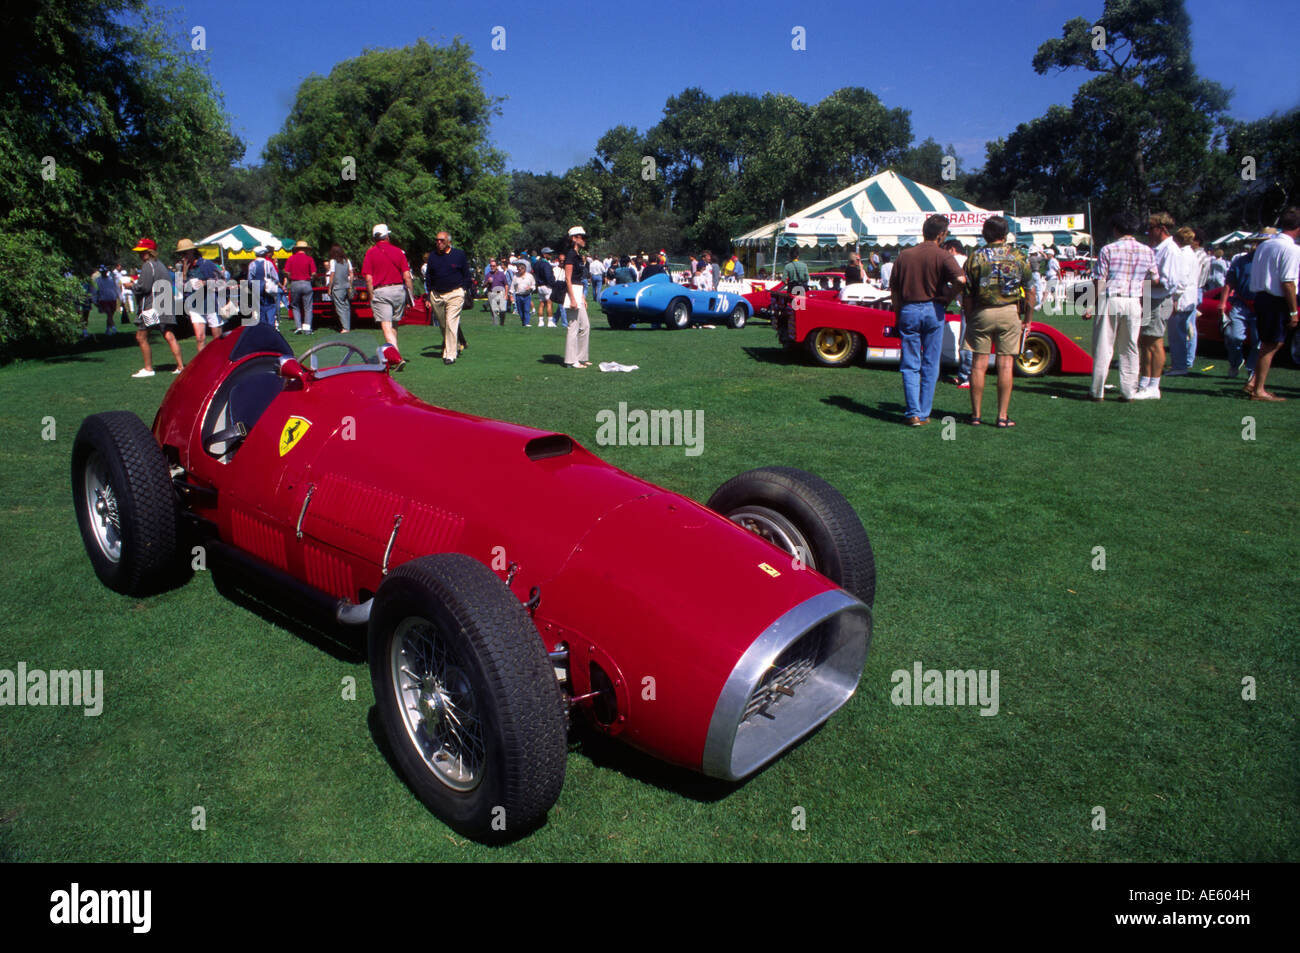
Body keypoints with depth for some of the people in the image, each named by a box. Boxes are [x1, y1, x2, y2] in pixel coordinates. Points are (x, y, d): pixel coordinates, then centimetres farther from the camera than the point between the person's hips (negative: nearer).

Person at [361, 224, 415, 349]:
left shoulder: (370, 252, 0)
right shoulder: (398, 251, 4)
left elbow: (368, 278, -6)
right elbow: (407, 276, 0)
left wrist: (371, 297, 2)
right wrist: (411, 295, 5)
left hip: (380, 291, -3)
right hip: (399, 290, 3)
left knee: (386, 327, -7)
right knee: (393, 325, 18)